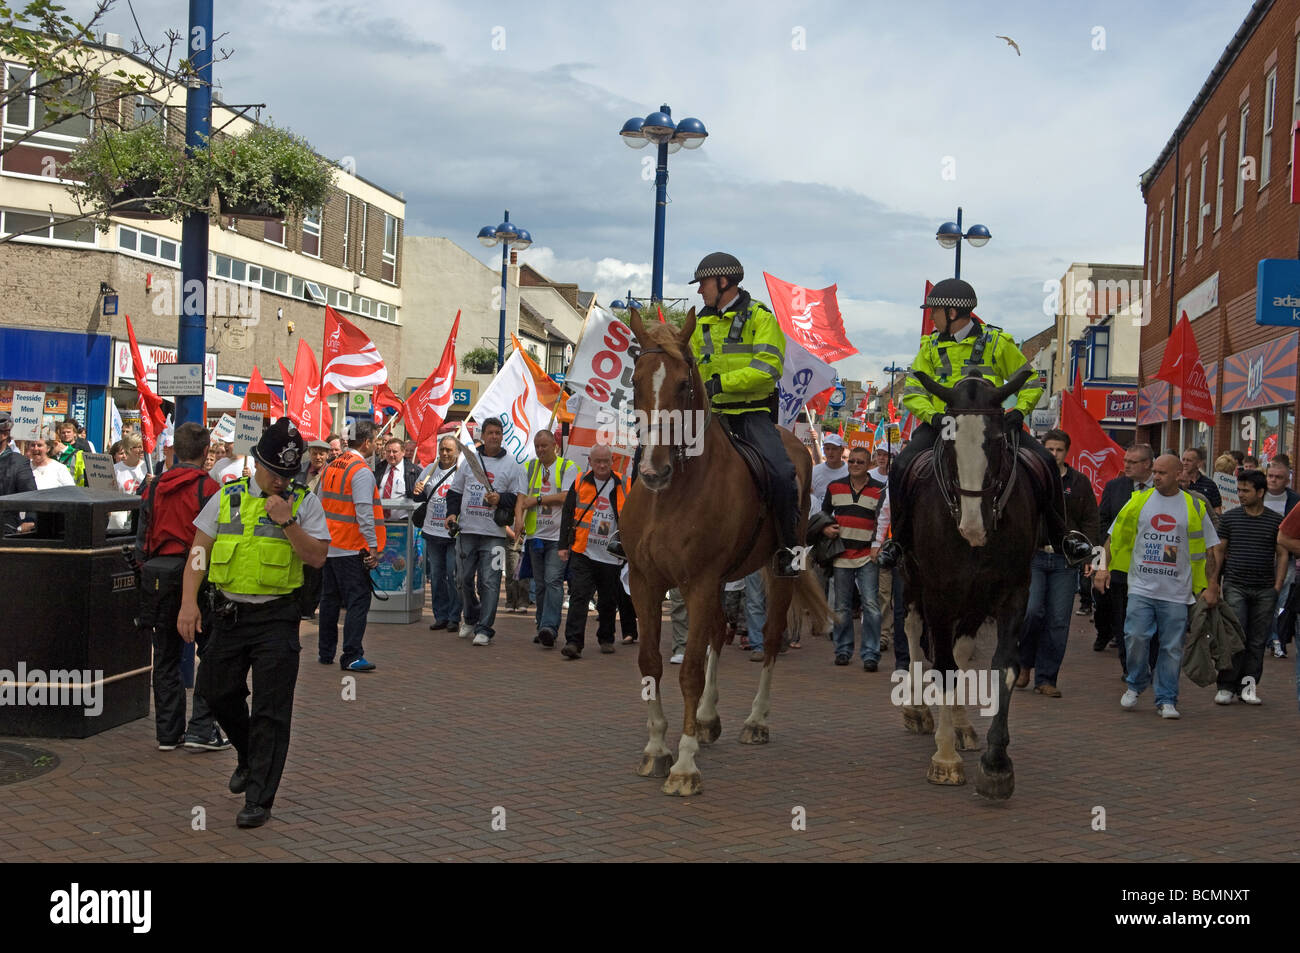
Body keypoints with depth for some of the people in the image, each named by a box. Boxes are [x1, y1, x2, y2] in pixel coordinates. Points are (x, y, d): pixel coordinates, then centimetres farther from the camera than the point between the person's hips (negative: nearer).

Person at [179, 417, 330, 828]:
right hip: (229, 612, 3)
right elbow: (199, 552, 4)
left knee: (271, 709, -4)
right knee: (217, 691, 12)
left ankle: (259, 800, 3)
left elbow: (318, 557, -7)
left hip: (277, 616, -3)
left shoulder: (304, 502, 1)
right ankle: (249, 756, 40)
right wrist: (189, 602, -6)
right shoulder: (226, 498, 6)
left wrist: (287, 521, -18)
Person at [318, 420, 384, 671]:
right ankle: (352, 656, -9)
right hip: (352, 547, -8)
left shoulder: (330, 467, 11)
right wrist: (373, 546, -17)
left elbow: (320, 505, 16)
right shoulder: (361, 471, -14)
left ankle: (325, 652, 21)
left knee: (330, 598, 15)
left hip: (329, 545, 8)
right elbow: (364, 513, -19)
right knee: (358, 601, -5)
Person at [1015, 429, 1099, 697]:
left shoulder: (1079, 483, 9)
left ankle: (1046, 679, 10)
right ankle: (1024, 663, 11)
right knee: (1031, 611, -14)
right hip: (1032, 556, -1)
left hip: (1065, 560, 2)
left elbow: (1091, 522, 11)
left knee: (1058, 621, 1)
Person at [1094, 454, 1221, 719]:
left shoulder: (1194, 507, 5)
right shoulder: (1139, 501, 6)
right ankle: (1136, 684, 16)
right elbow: (1115, 536, 10)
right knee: (1135, 638, -9)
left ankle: (1166, 700, 12)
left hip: (1176, 593, 0)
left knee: (1172, 647, 1)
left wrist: (1212, 586, 2)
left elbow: (1209, 548, 9)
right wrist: (1104, 567, -1)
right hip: (1141, 588, 0)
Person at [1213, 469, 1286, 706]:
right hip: (1235, 586, -1)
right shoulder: (1230, 517, 5)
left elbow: (1282, 554, 8)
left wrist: (1277, 586, 0)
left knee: (1257, 640, 3)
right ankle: (1226, 686, -2)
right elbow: (1219, 551, 10)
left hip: (1264, 590, 1)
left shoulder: (1276, 520, 5)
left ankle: (1249, 685, 11)